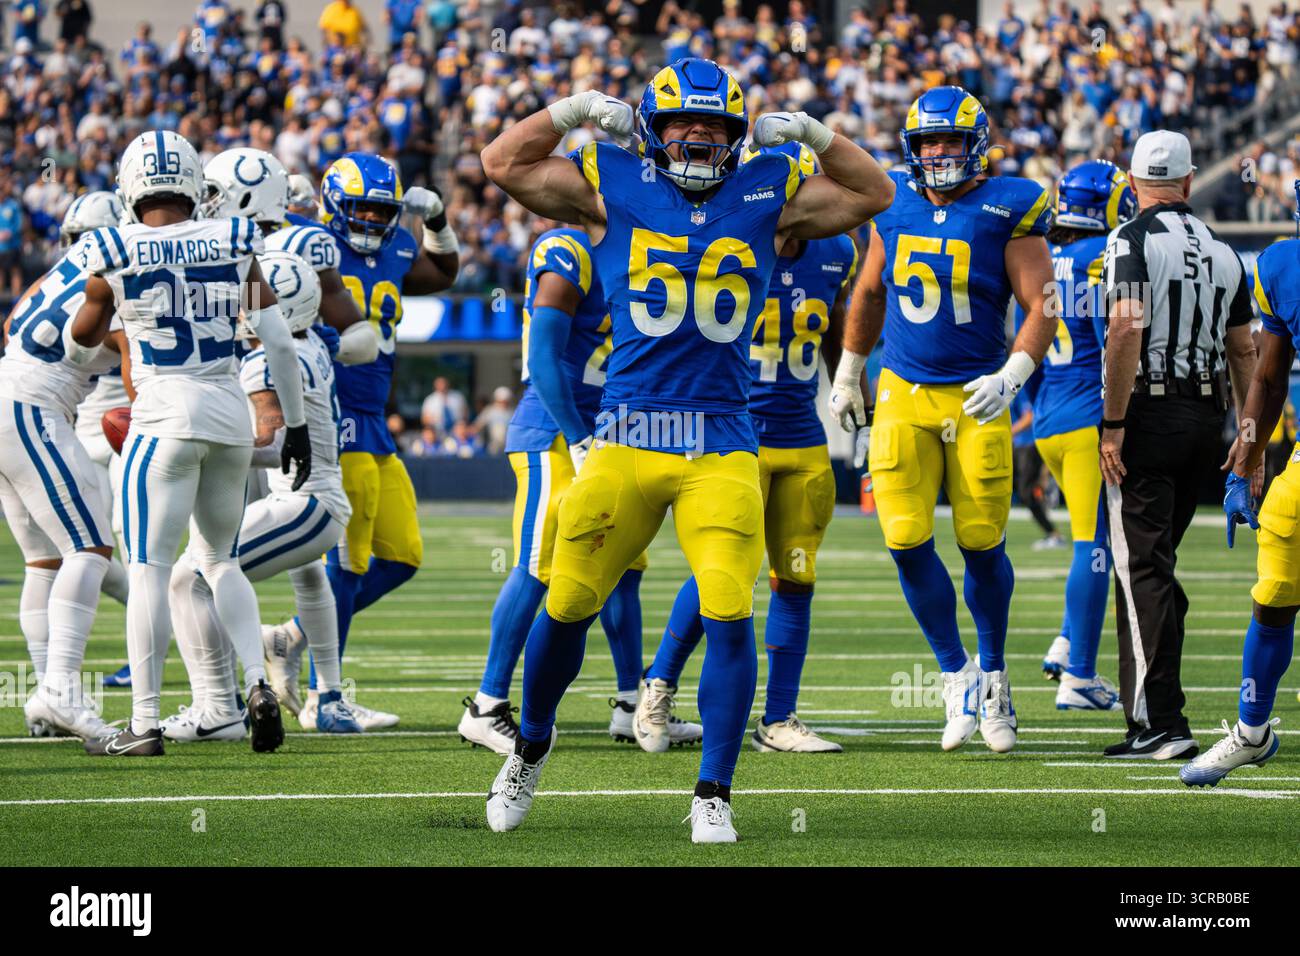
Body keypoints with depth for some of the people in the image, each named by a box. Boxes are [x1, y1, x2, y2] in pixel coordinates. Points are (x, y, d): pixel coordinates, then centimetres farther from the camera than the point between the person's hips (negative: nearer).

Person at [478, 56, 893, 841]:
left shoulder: (769, 195, 8)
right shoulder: (613, 188, 5)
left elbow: (874, 194, 15)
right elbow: (503, 165, 9)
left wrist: (814, 135, 3)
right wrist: (574, 111, 2)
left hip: (724, 446, 0)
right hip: (627, 439, 0)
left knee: (730, 616, -11)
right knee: (567, 607, 7)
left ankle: (714, 797, -2)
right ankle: (531, 751, 32)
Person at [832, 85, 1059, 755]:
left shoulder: (1007, 211, -6)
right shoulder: (894, 206, 6)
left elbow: (1043, 307, -7)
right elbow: (869, 294, 21)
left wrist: (1012, 375, -20)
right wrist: (848, 374, 24)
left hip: (975, 399, -3)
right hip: (903, 397, 3)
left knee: (981, 545, 1)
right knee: (907, 541, -7)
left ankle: (993, 675, 23)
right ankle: (957, 675, 8)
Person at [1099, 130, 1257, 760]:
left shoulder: (1133, 240, -9)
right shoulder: (1222, 252, 11)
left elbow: (1127, 329, -20)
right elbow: (1242, 350, 13)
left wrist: (1113, 424, -17)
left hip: (1147, 412, -6)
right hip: (1204, 415, 6)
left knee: (1143, 570, -6)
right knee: (1157, 561, 18)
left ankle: (1159, 725, -11)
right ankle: (1152, 700, 21)